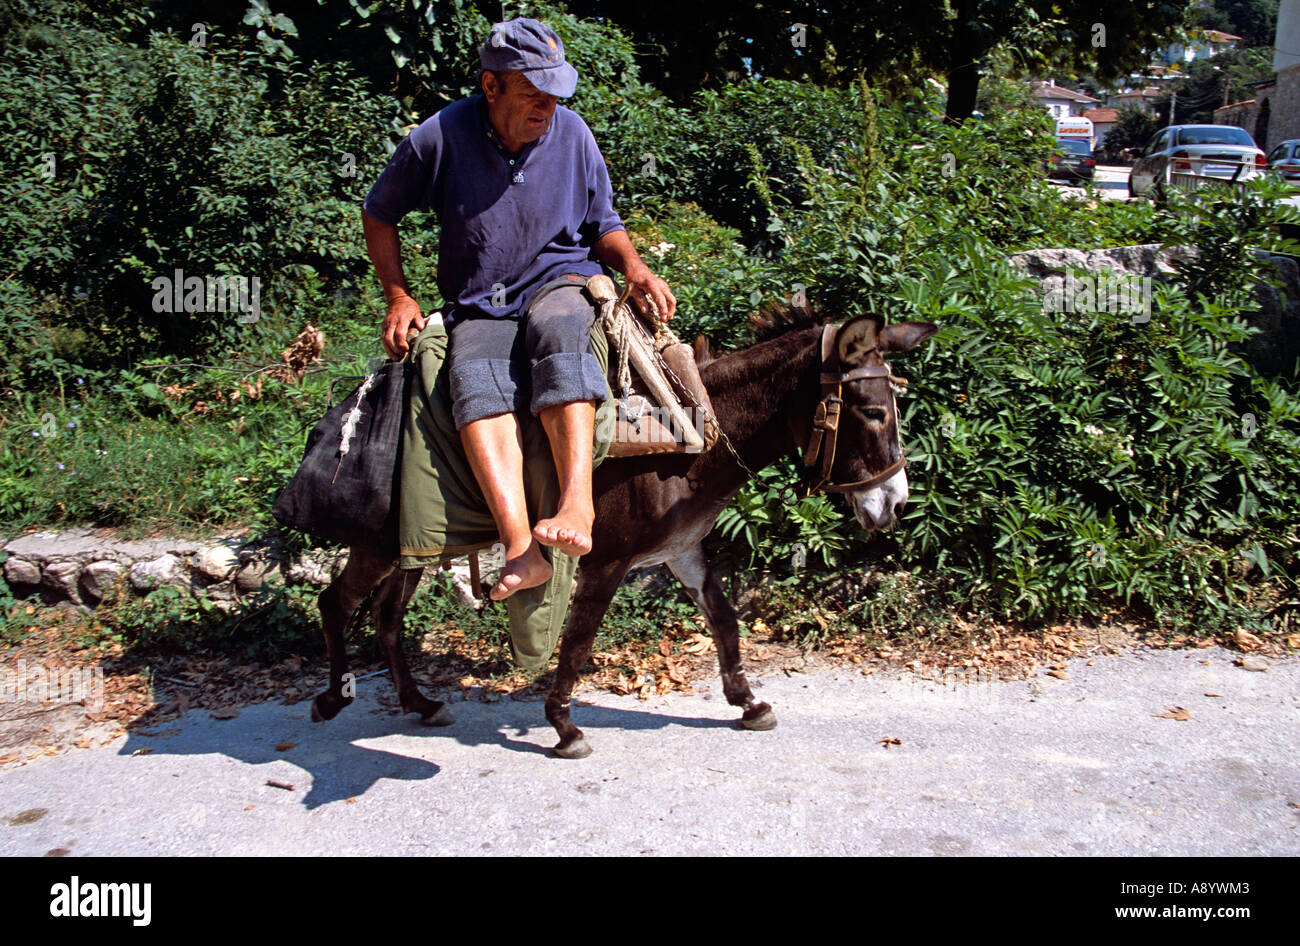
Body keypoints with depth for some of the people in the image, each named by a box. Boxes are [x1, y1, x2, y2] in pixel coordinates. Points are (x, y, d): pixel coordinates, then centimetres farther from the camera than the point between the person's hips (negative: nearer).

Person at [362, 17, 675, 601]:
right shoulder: (440, 138, -3)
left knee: (555, 328, -37)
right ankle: (521, 546, -47)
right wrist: (399, 298, 3)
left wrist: (634, 267, -4)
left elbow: (602, 223, 16)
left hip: (561, 280, 0)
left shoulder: (571, 133, 4)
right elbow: (378, 215, 11)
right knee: (475, 378, -34)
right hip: (479, 307, 0)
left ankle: (577, 506, -49)